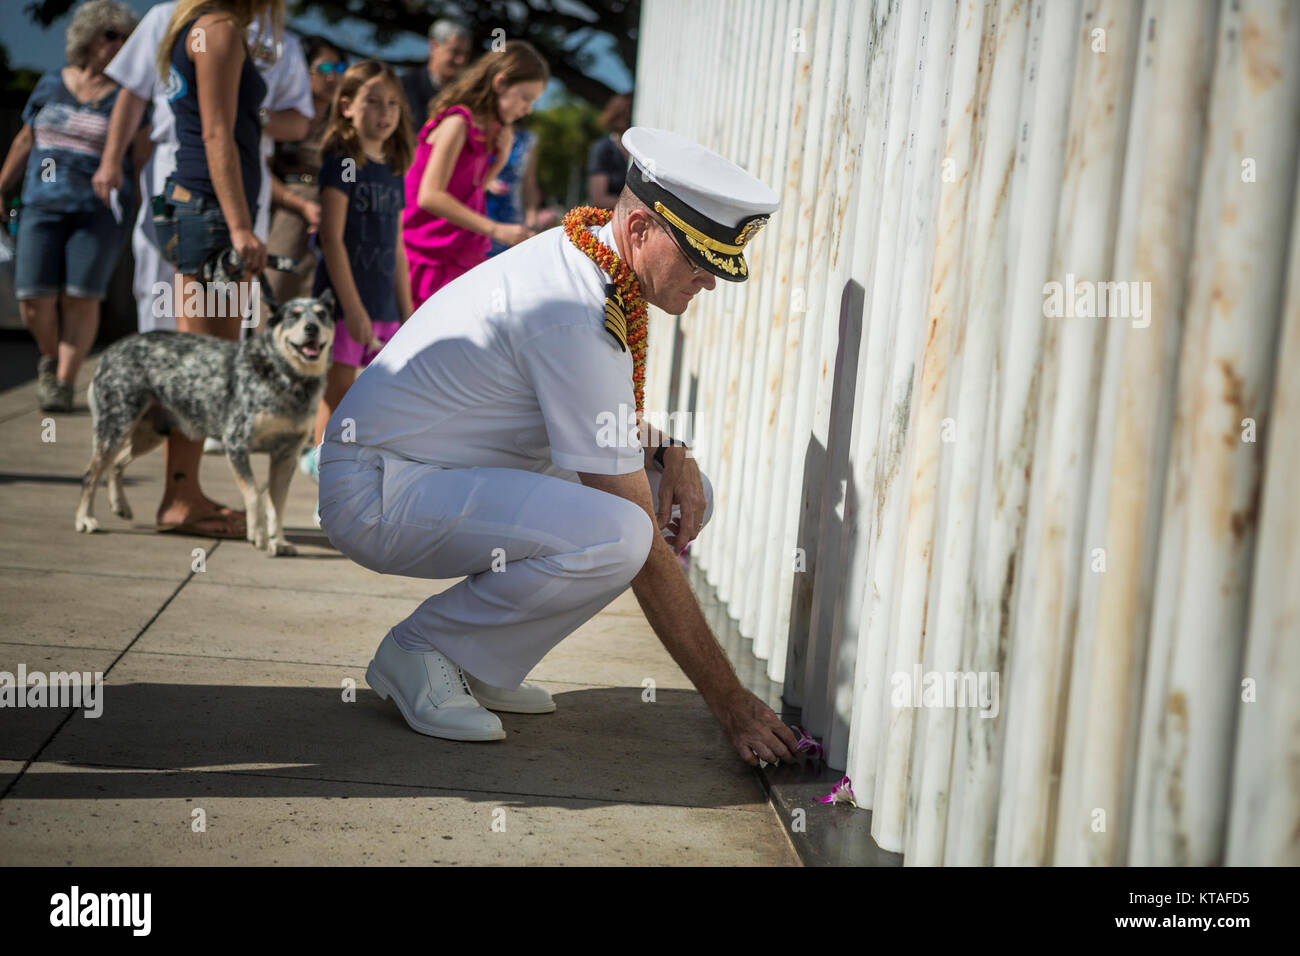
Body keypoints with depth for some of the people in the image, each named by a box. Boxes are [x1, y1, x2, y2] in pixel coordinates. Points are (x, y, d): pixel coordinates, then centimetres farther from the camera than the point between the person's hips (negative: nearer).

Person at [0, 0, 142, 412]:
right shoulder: (51, 85, 10)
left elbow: (143, 154, 3)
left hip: (99, 211, -2)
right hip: (44, 206, 2)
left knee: (81, 297, -7)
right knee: (34, 298, -4)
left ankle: (64, 381, 3)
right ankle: (50, 358, 24)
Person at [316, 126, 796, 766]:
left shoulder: (587, 259, 3)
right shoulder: (577, 320, -26)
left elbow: (615, 422, 22)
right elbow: (642, 548, -24)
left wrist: (669, 454, -3)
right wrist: (729, 704, -20)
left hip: (448, 474, 10)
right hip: (375, 494, -10)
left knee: (687, 497, 2)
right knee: (615, 534, -32)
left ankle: (476, 663, 4)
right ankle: (421, 650, -9)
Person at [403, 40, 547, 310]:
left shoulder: (485, 129, 14)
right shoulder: (457, 123, -13)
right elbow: (430, 195, -22)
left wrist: (501, 157, 2)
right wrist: (495, 230, -25)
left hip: (468, 257, 8)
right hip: (436, 260, -8)